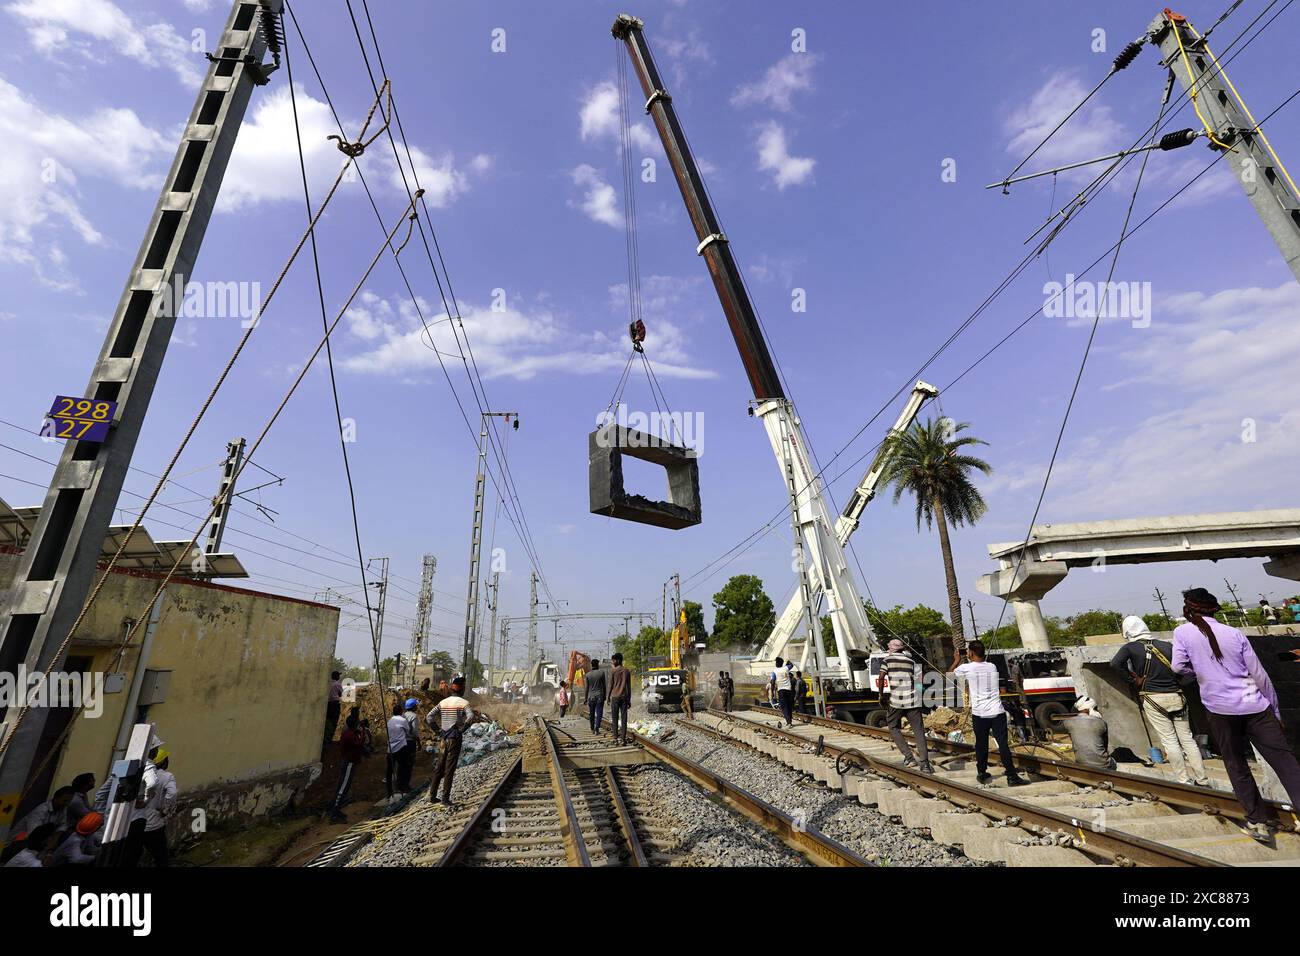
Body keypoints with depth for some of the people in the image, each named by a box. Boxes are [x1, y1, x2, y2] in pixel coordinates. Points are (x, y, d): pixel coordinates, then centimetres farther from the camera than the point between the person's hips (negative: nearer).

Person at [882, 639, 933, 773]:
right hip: (913, 700, 2)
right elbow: (921, 678, 6)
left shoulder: (887, 659, 5)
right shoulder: (910, 660, 11)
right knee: (919, 731, 5)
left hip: (896, 701, -2)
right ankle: (924, 763, -3)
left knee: (894, 728, 15)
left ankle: (908, 757, 7)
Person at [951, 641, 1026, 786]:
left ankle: (982, 774, 20)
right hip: (997, 712, 2)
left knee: (981, 745, 10)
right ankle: (1012, 776, 1)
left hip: (979, 713, -2)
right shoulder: (992, 667, 7)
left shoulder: (966, 668, -5)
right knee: (1003, 744, 3)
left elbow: (951, 673, 15)